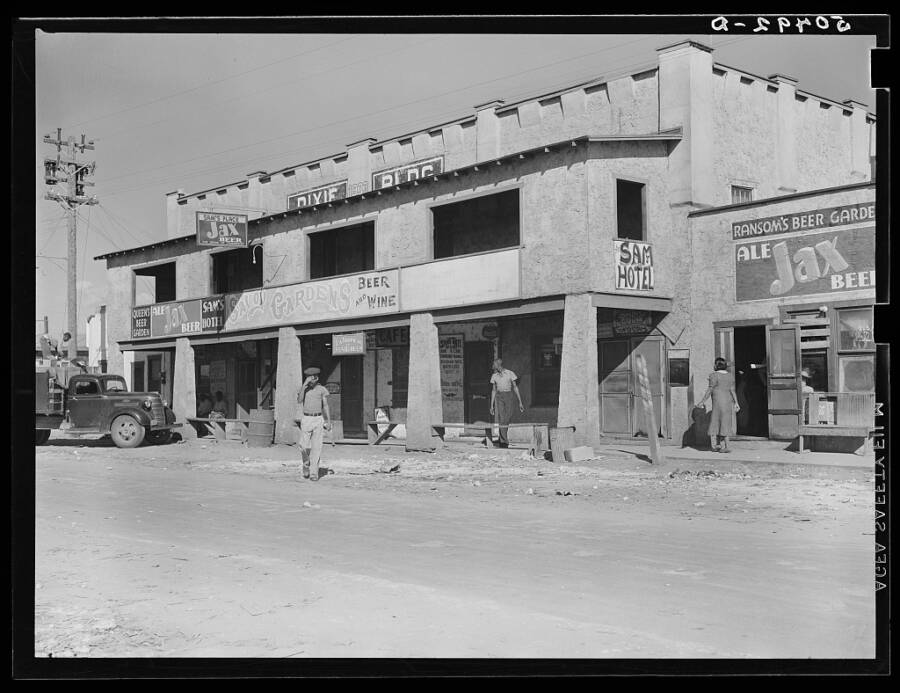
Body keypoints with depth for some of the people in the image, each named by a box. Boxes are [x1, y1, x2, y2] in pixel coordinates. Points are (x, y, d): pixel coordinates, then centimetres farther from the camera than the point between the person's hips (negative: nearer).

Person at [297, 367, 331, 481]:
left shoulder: (322, 390, 5)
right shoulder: (303, 389, 6)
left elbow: (326, 406, 8)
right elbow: (299, 401, -13)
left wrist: (329, 421, -1)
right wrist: (304, 384, -17)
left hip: (318, 419, 0)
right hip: (306, 419, 1)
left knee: (316, 447, -4)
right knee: (304, 446, -5)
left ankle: (314, 473, -3)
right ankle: (306, 465, 22)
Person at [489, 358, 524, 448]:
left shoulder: (510, 373, -2)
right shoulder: (494, 376, 7)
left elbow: (515, 387, 2)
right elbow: (493, 390, 13)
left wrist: (520, 402, -1)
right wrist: (492, 405, 11)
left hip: (509, 396, -2)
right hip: (499, 397, 2)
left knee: (507, 419, -2)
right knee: (501, 420, -11)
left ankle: (503, 440, 18)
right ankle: (504, 442, -10)